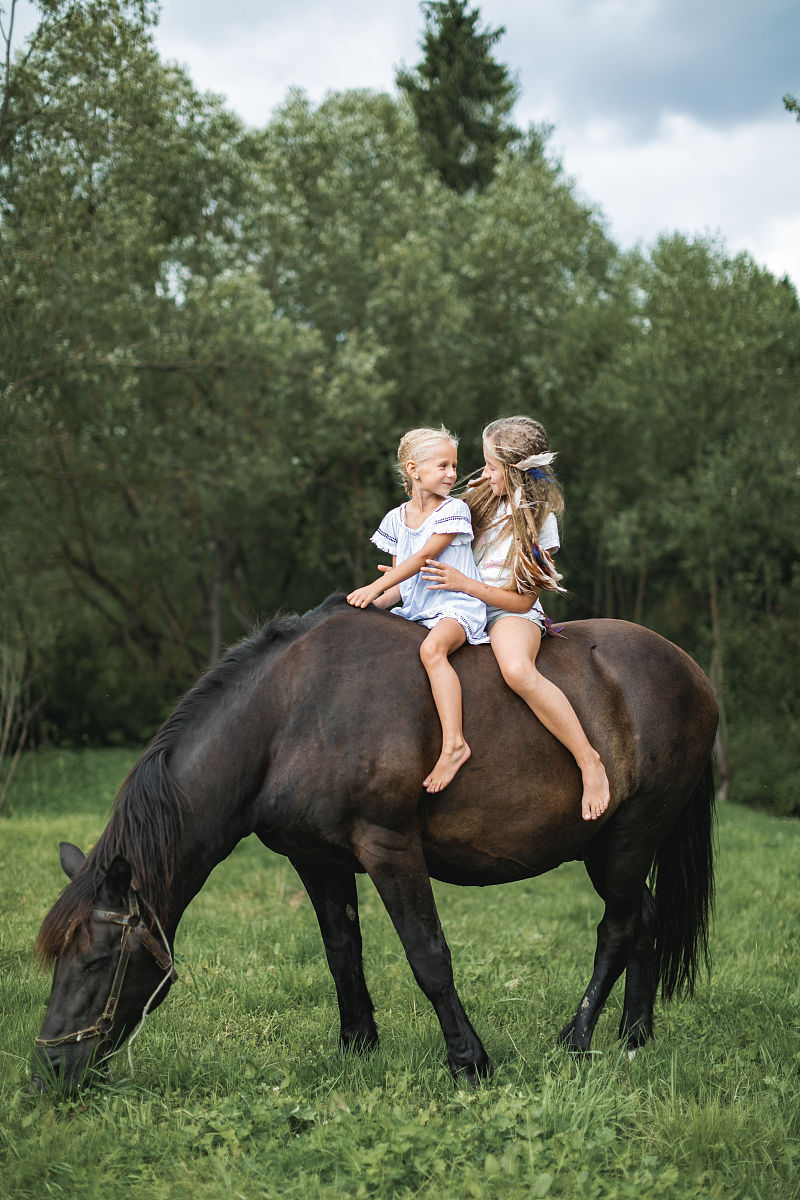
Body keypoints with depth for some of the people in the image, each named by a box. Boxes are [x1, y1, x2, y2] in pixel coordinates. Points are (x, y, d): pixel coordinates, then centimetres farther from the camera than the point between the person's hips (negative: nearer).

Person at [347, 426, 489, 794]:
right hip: (414, 611, 7)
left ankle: (453, 743, -45)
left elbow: (424, 556, -13)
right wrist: (378, 601, -8)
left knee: (432, 647, -36)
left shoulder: (454, 510, -4)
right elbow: (400, 581, 13)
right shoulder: (396, 519, 12)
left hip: (457, 606, -7)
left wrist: (376, 587, -19)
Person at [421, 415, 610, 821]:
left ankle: (589, 762, -30)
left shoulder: (539, 523, -11)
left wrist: (463, 583, -21)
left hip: (511, 613, -8)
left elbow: (522, 600, -13)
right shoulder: (487, 499, 8)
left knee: (518, 670, -40)